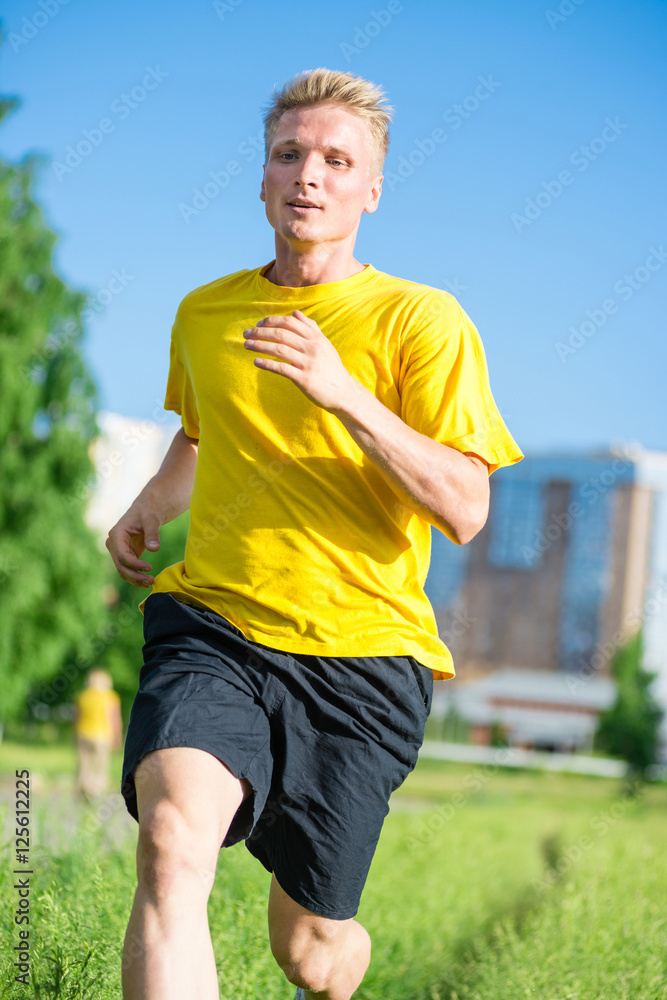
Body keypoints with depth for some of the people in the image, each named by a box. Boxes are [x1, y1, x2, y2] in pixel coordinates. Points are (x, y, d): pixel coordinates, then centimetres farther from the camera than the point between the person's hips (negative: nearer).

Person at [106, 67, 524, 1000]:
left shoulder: (423, 319, -1)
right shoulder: (203, 314, 12)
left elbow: (466, 512, -11)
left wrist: (345, 394, -20)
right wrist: (152, 503, 17)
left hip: (362, 651, -2)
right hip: (213, 623, 2)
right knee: (173, 843, -29)